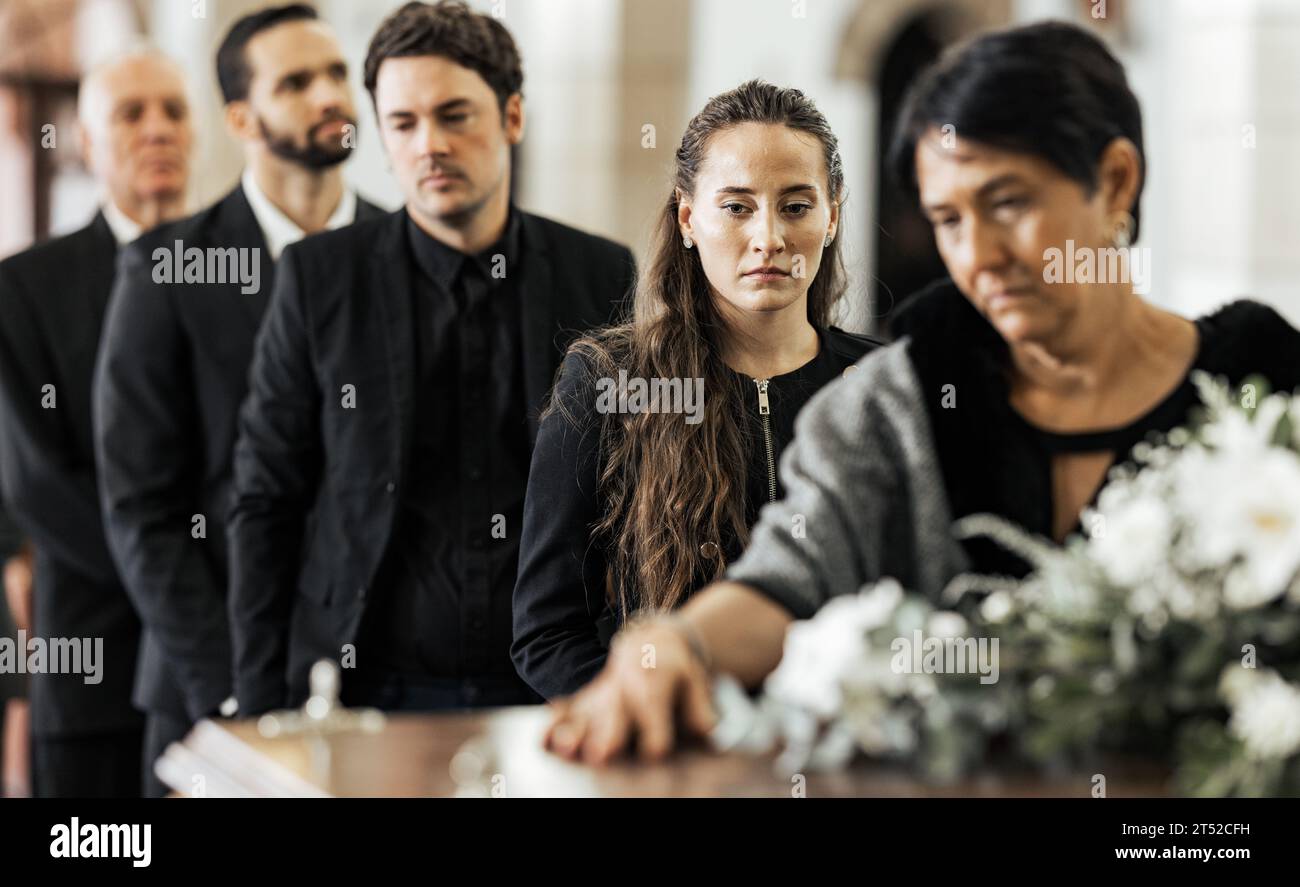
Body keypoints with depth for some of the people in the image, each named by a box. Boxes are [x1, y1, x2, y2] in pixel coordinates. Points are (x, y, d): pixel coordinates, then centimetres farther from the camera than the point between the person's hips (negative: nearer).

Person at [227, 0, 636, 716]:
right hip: (367, 694, -1)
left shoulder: (601, 279, 4)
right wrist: (263, 712, -2)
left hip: (548, 701, 1)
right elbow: (265, 502, 3)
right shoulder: (320, 279, 1)